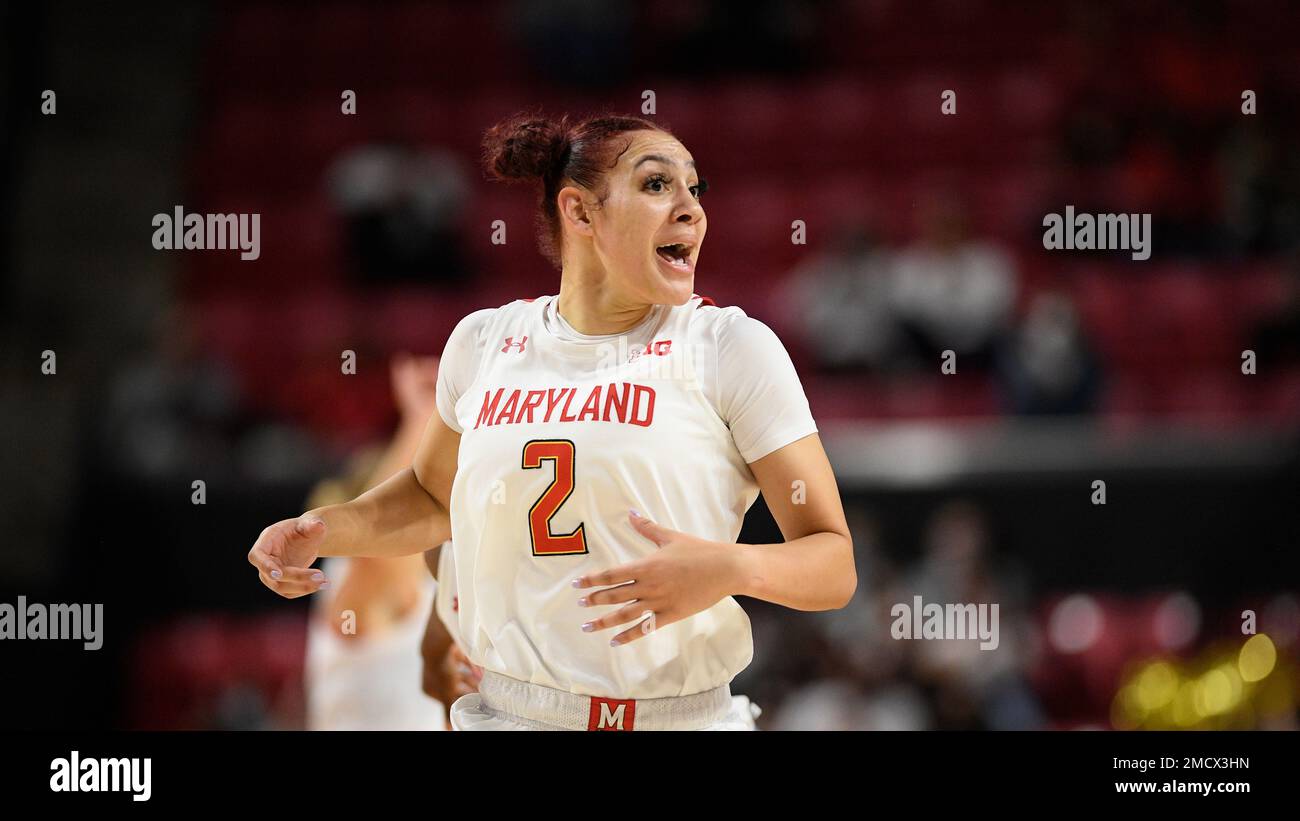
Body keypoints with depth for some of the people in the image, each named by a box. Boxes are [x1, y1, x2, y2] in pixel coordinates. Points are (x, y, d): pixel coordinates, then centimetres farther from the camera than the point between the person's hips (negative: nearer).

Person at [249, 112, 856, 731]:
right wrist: (325, 531, 4)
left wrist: (730, 569, -27)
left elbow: (833, 568, -8)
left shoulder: (733, 345, -8)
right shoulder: (484, 342, 2)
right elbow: (434, 496, 22)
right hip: (509, 710, 3)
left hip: (683, 717, -2)